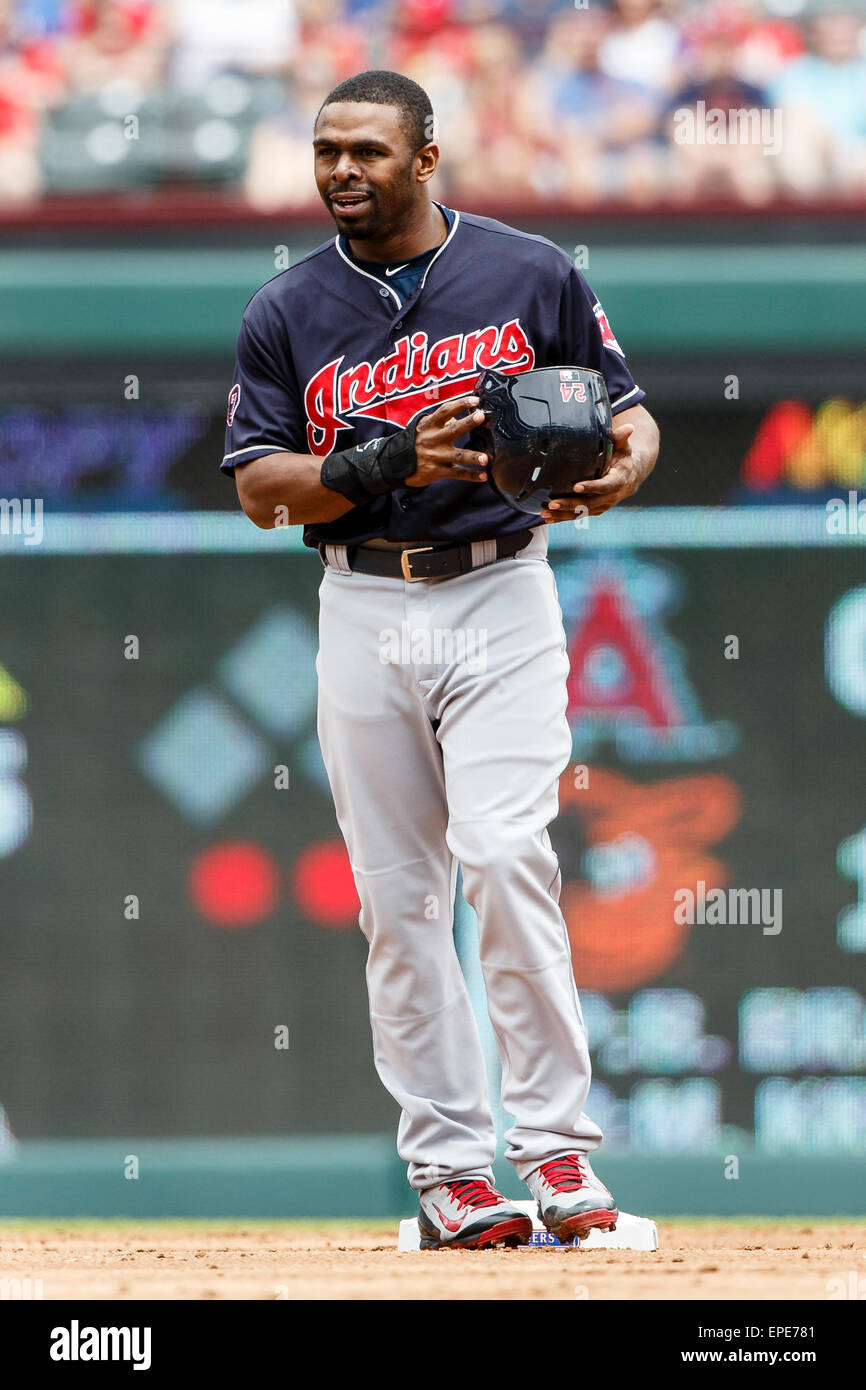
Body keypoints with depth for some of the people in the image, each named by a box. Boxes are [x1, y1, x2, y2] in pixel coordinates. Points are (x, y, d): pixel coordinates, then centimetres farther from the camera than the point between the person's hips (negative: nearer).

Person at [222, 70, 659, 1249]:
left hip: (500, 599, -2)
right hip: (365, 614, 2)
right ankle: (447, 1167, 7)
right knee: (396, 895, 2)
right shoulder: (287, 311, 4)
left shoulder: (531, 275, 1)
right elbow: (260, 488, -1)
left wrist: (622, 470, -18)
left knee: (504, 854, -18)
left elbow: (628, 410, 6)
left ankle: (555, 1142, -11)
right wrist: (387, 462, -18)